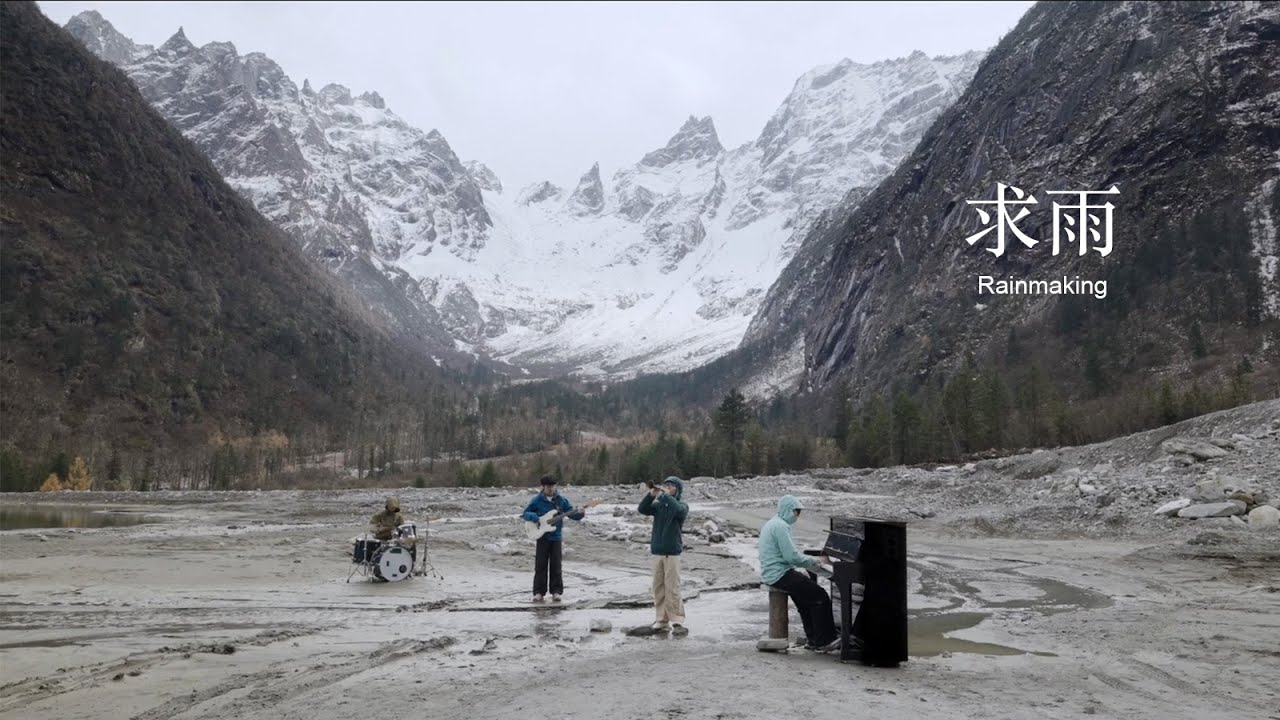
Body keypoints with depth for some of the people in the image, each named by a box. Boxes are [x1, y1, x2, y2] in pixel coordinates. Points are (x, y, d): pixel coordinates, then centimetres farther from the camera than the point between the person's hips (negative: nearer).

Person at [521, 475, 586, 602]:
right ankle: (539, 592, 5)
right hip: (542, 536, -1)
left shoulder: (561, 500, 3)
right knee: (541, 565, 0)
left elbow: (571, 512, 3)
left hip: (556, 536, 1)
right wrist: (533, 516, -18)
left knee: (555, 565, 2)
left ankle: (556, 592, 7)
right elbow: (525, 514, 4)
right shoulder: (537, 500, 0)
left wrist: (580, 514, -18)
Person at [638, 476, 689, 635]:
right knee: (658, 587, 8)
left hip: (672, 553, -4)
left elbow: (676, 509, -24)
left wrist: (663, 494, -21)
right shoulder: (658, 504, 10)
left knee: (672, 588, -7)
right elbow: (642, 509, -4)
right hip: (656, 552, 4)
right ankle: (662, 620, 15)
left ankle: (677, 622, -4)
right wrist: (651, 495, -16)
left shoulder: (682, 506, -1)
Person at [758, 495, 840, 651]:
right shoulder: (781, 526, -17)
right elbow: (792, 556, -21)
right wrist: (815, 561, -7)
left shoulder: (773, 524, 17)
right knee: (821, 596, -8)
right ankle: (824, 641, -3)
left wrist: (798, 571, 15)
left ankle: (814, 639, 16)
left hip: (771, 572, 11)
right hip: (779, 575, -11)